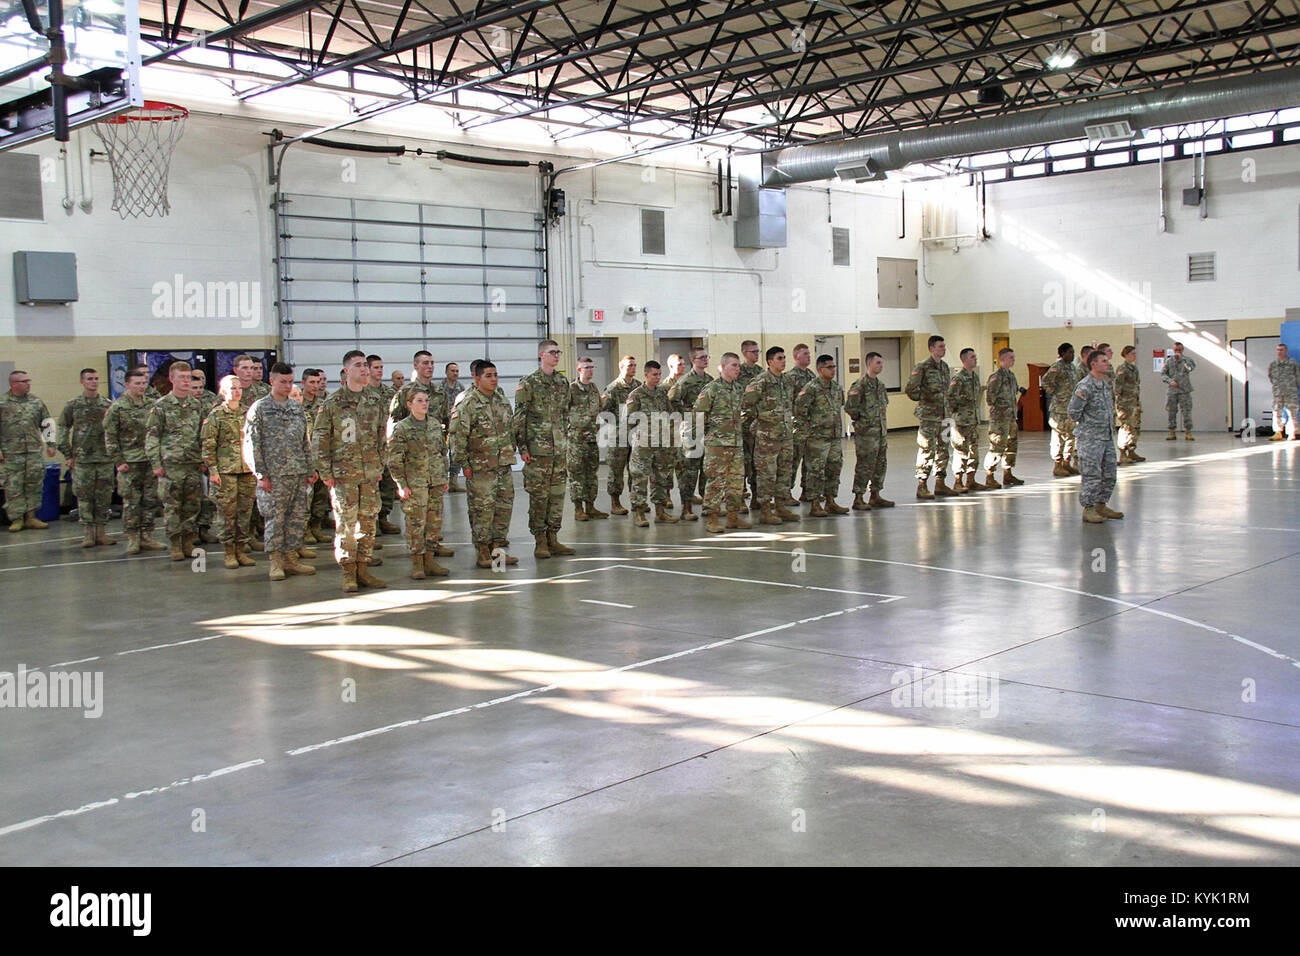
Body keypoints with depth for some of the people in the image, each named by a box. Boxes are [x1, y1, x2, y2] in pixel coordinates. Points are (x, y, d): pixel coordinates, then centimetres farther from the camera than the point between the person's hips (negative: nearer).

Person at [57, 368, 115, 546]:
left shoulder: (108, 405, 7)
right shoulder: (73, 405, 4)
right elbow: (63, 430, 4)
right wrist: (67, 455, -1)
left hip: (105, 458, 2)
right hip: (82, 458, -2)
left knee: (104, 496, 4)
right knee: (84, 496, -1)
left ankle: (100, 532, 12)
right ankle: (88, 533, 5)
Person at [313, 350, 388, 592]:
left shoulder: (375, 402, 10)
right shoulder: (332, 404, -3)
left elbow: (383, 436, 17)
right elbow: (319, 440, -3)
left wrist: (380, 465, 11)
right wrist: (325, 472, -7)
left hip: (370, 473, 4)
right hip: (343, 473, -4)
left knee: (368, 522, 7)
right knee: (345, 523, -4)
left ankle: (363, 570, 16)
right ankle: (348, 573, 4)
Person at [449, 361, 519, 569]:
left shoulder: (502, 401, 12)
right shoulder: (467, 403, -10)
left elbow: (511, 429, 22)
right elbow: (458, 435, -12)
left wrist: (511, 454, 17)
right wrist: (464, 463, -12)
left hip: (503, 465, 7)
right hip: (480, 466, -7)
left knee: (504, 506, 7)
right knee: (481, 508, -4)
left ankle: (497, 547, 17)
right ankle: (482, 551, 5)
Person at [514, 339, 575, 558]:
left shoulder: (563, 381, 12)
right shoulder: (528, 383, -6)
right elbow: (519, 418, -7)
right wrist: (522, 447, -11)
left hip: (559, 449, 6)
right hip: (537, 449, -6)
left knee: (557, 493, 7)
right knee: (538, 495, -2)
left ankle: (553, 538, 15)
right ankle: (540, 541, 5)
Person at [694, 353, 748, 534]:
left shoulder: (739, 389, 13)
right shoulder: (711, 389, -8)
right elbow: (698, 414, -9)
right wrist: (710, 431, -6)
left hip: (737, 443, 7)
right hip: (717, 443, -7)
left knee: (737, 480, 8)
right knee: (715, 481, -5)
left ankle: (733, 516, 17)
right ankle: (711, 519, 0)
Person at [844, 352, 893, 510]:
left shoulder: (880, 385, 13)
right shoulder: (860, 385, -14)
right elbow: (849, 407, -17)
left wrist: (883, 423, 17)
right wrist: (860, 418, -6)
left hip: (881, 432, 8)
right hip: (866, 433, -8)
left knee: (881, 465, 11)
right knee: (864, 466, -6)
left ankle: (875, 496, 21)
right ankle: (858, 499, 0)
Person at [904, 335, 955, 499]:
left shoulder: (944, 366, 12)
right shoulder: (922, 367, -11)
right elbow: (909, 389, -14)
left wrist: (947, 409, 17)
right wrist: (923, 399, -2)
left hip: (943, 415, 8)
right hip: (929, 416, -8)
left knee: (943, 449, 10)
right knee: (927, 450, -7)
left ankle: (940, 485, 18)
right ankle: (921, 487, -2)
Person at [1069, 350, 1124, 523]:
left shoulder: (1105, 385, 13)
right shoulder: (1085, 386, -15)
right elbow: (1073, 410, -19)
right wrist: (1083, 424, -8)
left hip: (1107, 437, 9)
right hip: (1090, 438, -9)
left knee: (1109, 474, 11)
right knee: (1092, 475, -5)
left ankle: (1101, 505, 23)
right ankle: (1088, 509, 3)